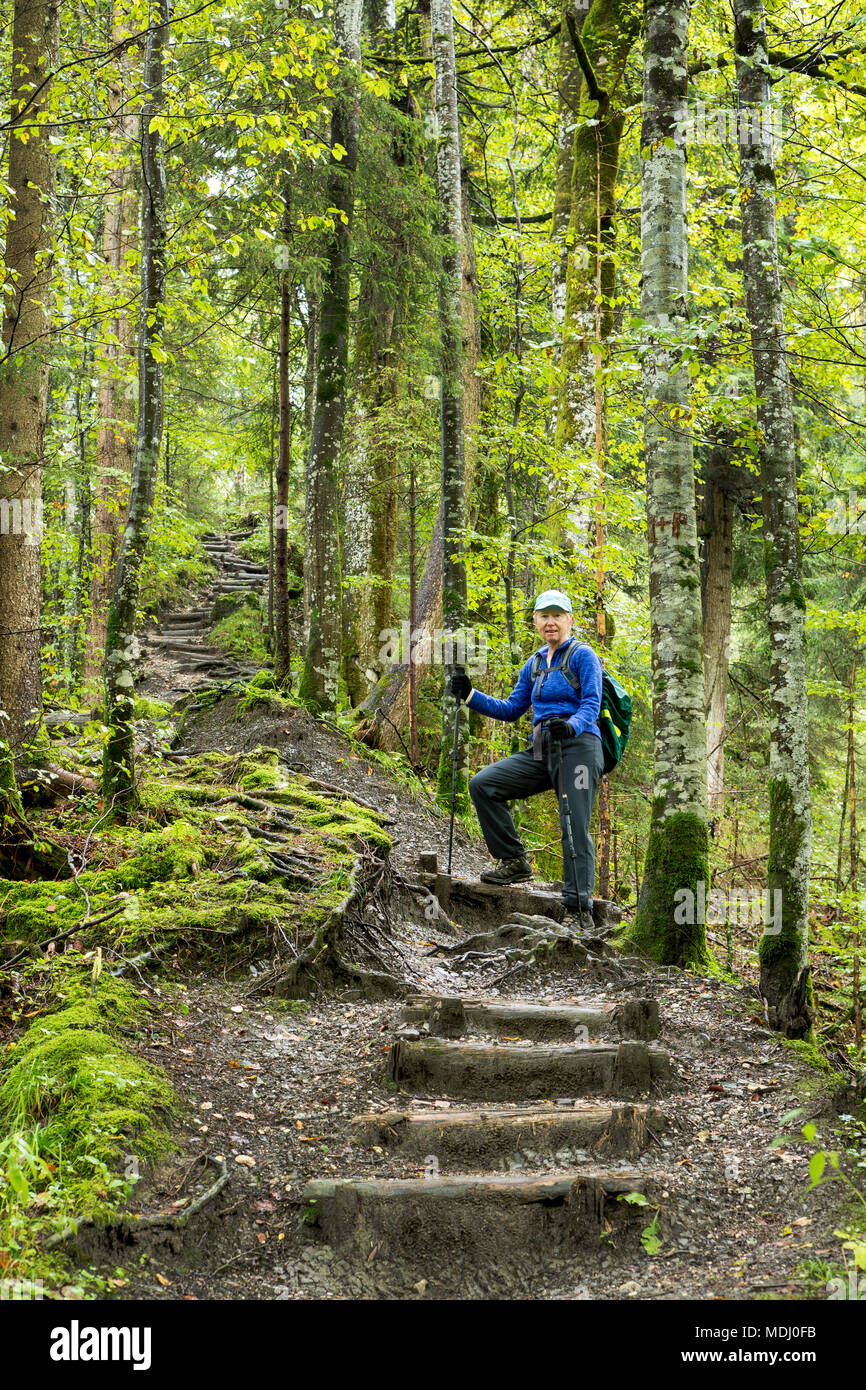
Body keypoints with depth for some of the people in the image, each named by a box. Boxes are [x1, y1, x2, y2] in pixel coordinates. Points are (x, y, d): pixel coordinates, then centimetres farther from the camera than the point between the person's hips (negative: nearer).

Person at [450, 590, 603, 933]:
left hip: (577, 747, -7)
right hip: (541, 751, 7)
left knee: (575, 828, -11)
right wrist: (469, 695, 12)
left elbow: (592, 704, -11)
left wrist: (572, 725, -32)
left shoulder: (583, 655, -1)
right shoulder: (534, 664, 19)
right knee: (482, 784, -7)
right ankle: (515, 862, 2)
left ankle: (580, 910, -6)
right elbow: (511, 709, 21)